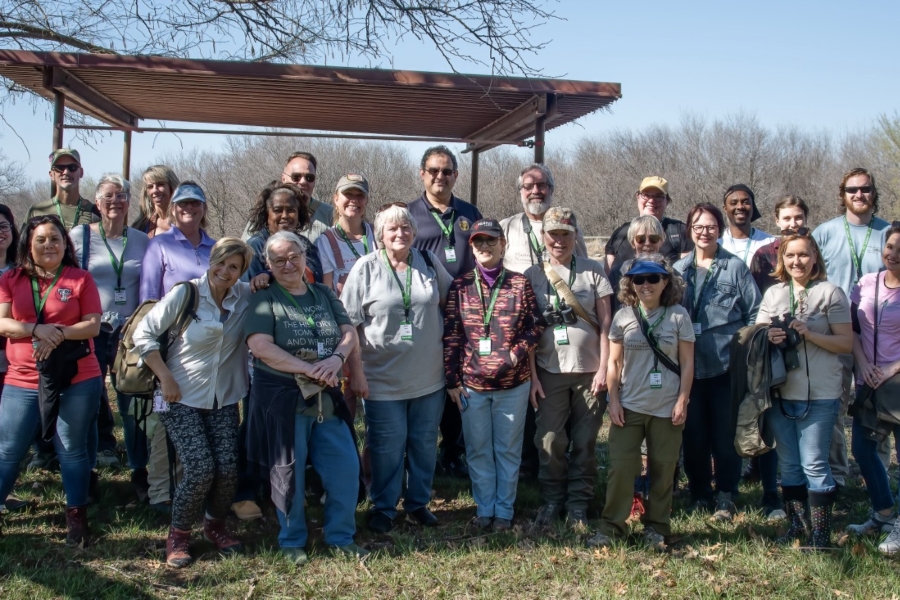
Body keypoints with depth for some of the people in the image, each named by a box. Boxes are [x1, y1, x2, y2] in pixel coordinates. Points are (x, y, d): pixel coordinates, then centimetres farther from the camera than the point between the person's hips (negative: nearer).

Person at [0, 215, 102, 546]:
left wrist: (59, 334, -20)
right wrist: (37, 329, -20)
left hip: (77, 380, -1)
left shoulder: (80, 279, 0)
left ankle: (76, 517, 19)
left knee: (72, 450, 7)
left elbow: (93, 325, -5)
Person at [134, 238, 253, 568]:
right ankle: (178, 535, 11)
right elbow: (143, 334, -7)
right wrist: (165, 378, -12)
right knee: (201, 469, -14)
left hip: (224, 399, 4)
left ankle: (215, 525, 23)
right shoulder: (185, 294, -10)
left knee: (227, 469, -7)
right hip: (182, 398, -4)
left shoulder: (245, 297, 1)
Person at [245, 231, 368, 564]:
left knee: (346, 466, 3)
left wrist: (336, 359, -17)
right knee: (289, 472, 5)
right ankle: (292, 541, 23)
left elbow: (349, 333, 6)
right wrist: (309, 369, -21)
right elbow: (260, 346, -17)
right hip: (282, 397, -4)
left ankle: (341, 536, 20)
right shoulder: (264, 300, -4)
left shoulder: (324, 295, 11)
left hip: (327, 397, 4)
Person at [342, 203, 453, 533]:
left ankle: (418, 502, 30)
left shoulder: (429, 262, 2)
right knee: (387, 446, 5)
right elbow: (350, 323, -6)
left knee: (424, 442, 13)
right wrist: (355, 370, -9)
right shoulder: (366, 268, -6)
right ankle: (383, 508, 22)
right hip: (384, 378, -3)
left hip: (429, 376, 3)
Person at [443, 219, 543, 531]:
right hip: (472, 384, 1)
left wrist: (518, 351, -13)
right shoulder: (459, 286, 1)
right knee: (478, 450, 11)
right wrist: (452, 379, -3)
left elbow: (536, 325, 3)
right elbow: (451, 335, 0)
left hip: (513, 384, -1)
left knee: (508, 449, 10)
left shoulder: (520, 284, -1)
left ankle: (504, 510, 22)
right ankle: (484, 508, 24)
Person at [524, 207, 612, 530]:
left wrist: (604, 368, -4)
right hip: (550, 371, 0)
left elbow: (605, 323, 3)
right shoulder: (533, 275, 5)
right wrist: (532, 375, -1)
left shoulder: (593, 270, 4)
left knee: (585, 442, 5)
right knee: (550, 442, 0)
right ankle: (551, 501, 18)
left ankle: (578, 504, 17)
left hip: (589, 370, 0)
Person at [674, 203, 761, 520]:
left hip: (727, 364, -3)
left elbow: (755, 313, 0)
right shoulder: (679, 269, 9)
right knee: (694, 433, 8)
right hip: (690, 366, 3)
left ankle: (726, 498, 13)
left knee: (725, 434, 3)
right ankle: (699, 493, 21)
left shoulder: (735, 267, 0)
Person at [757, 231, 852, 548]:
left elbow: (846, 343, -6)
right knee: (788, 464, 13)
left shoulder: (830, 292, -4)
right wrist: (769, 338, -9)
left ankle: (821, 533, 8)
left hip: (819, 395, -5)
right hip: (780, 393, 5)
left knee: (814, 464, -2)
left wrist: (809, 334, -19)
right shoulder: (773, 294, 11)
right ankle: (796, 525, 25)